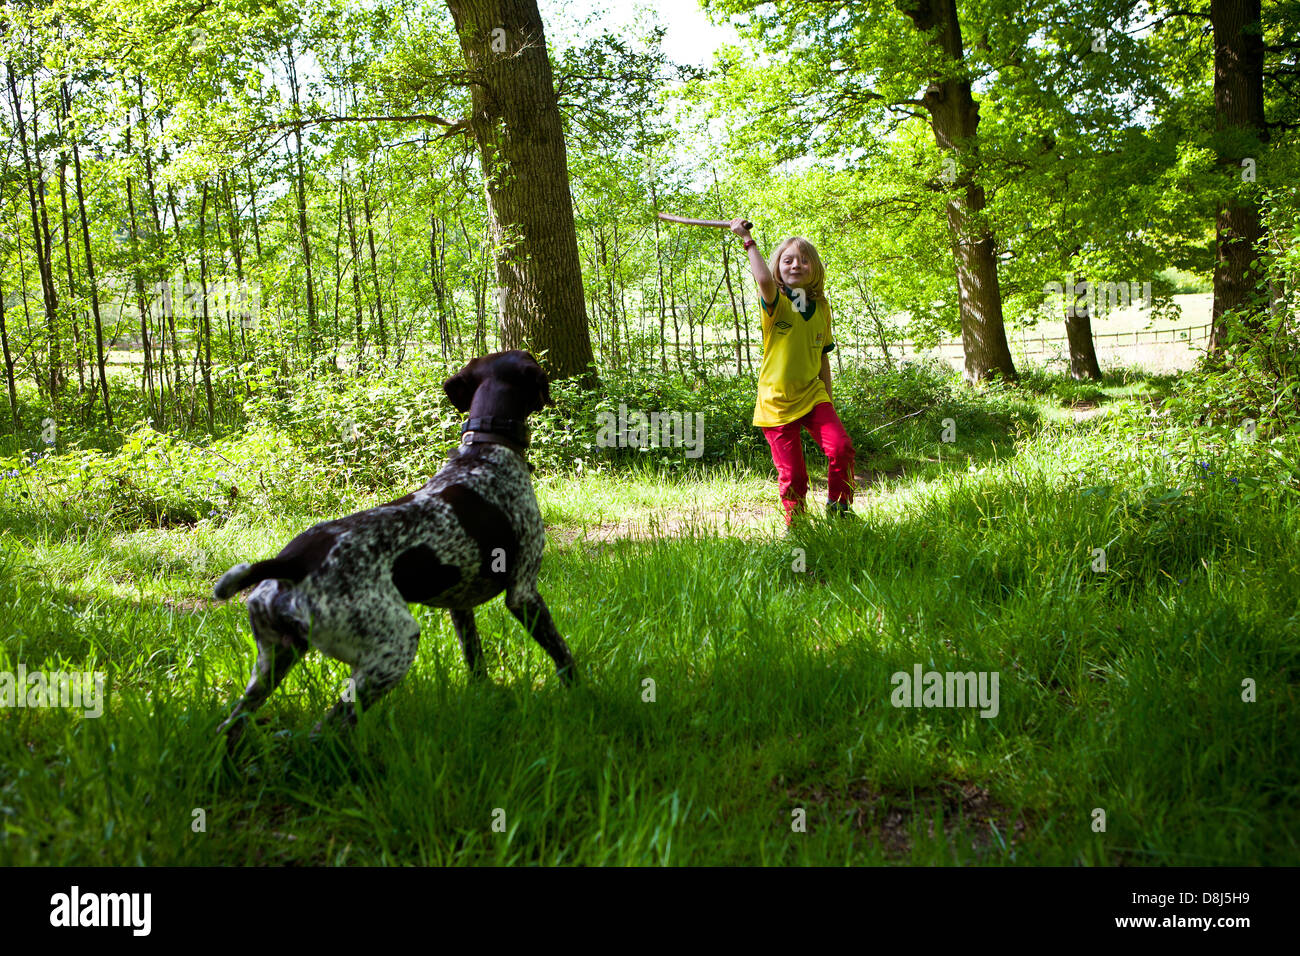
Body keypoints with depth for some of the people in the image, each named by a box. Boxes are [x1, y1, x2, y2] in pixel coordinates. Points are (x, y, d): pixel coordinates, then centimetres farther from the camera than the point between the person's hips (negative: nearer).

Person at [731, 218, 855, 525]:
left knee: (841, 447, -21)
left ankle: (838, 509, -1)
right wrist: (747, 240, -21)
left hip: (812, 396, 3)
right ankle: (795, 524, 22)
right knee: (792, 475, -2)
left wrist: (828, 401, 15)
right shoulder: (776, 303, -6)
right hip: (777, 403, -3)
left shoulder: (821, 308, 7)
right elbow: (763, 279, -31)